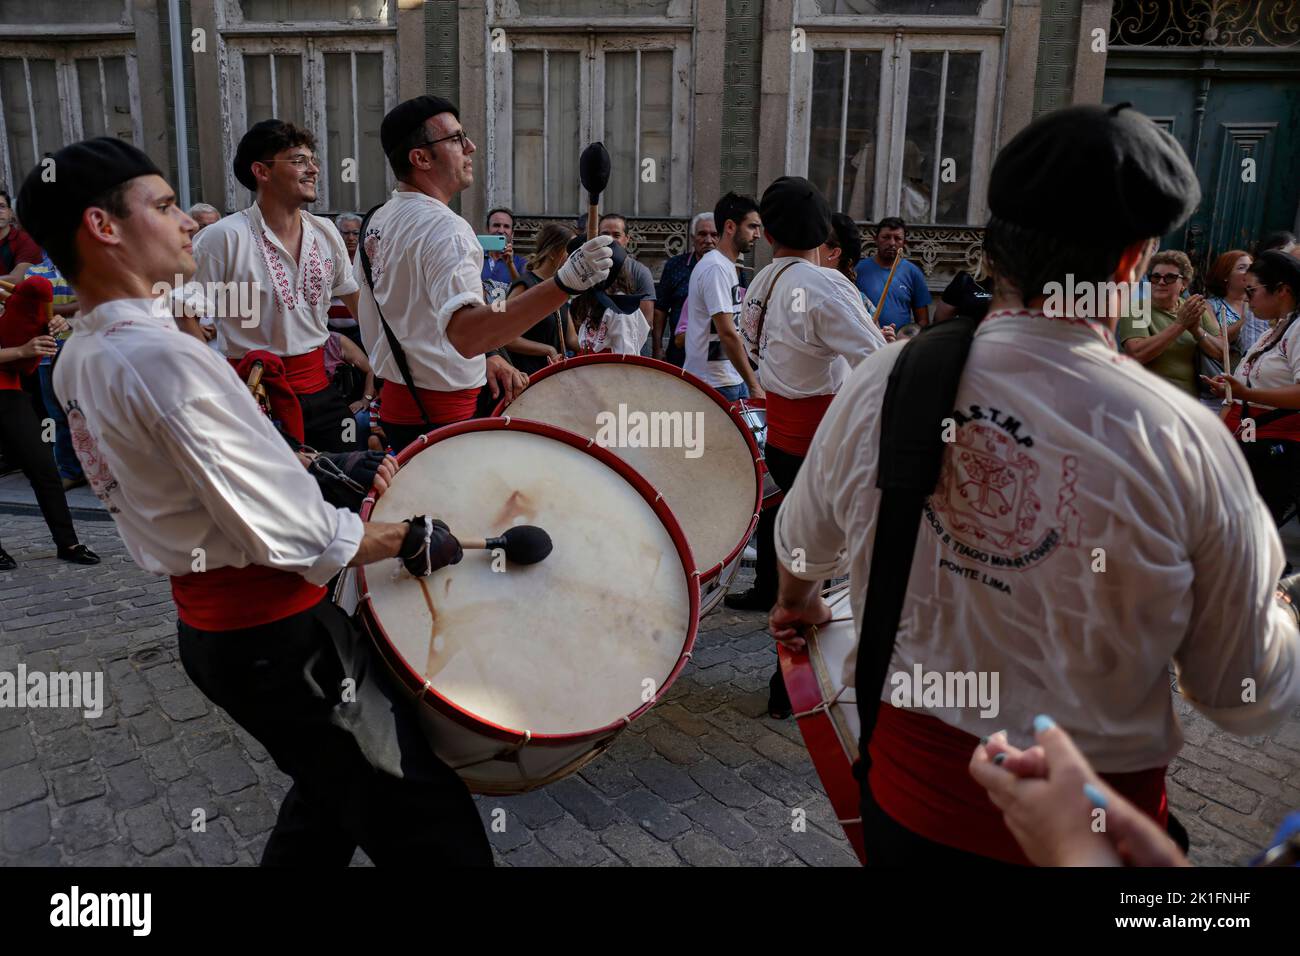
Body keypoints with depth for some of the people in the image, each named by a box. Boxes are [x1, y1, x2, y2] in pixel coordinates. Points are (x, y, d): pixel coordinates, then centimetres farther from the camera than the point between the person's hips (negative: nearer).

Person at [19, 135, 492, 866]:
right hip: (278, 636, -10)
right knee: (428, 829, 1)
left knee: (332, 800, 27)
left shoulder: (80, 360, 7)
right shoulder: (162, 356, -24)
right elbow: (290, 539, -25)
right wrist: (414, 539, -12)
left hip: (207, 626, 10)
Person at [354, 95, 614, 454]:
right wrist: (564, 284, -48)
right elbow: (465, 334, -39)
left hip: (395, 401, 10)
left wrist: (482, 357, 13)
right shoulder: (442, 227, -22)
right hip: (442, 415, -10)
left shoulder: (377, 221, 9)